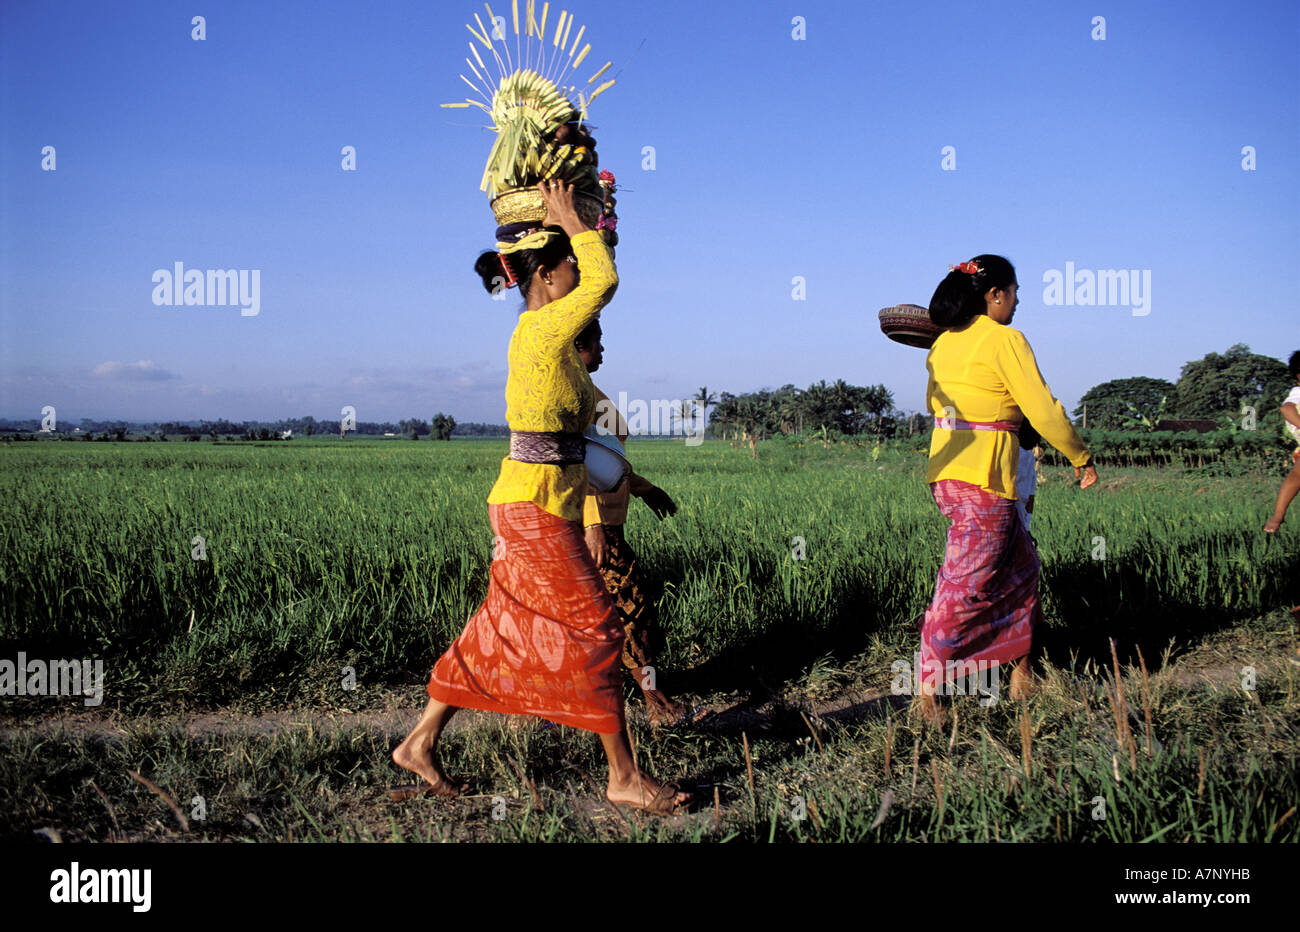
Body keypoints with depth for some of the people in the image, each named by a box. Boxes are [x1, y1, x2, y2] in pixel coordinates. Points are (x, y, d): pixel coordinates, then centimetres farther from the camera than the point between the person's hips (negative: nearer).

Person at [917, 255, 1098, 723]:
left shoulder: (944, 342, 12)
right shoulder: (1005, 339, -11)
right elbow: (1044, 411, -11)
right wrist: (1082, 458, 0)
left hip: (945, 471, 8)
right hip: (985, 478, -8)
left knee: (1020, 564, 20)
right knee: (965, 584, -4)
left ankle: (1020, 669, 26)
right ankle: (927, 692, -2)